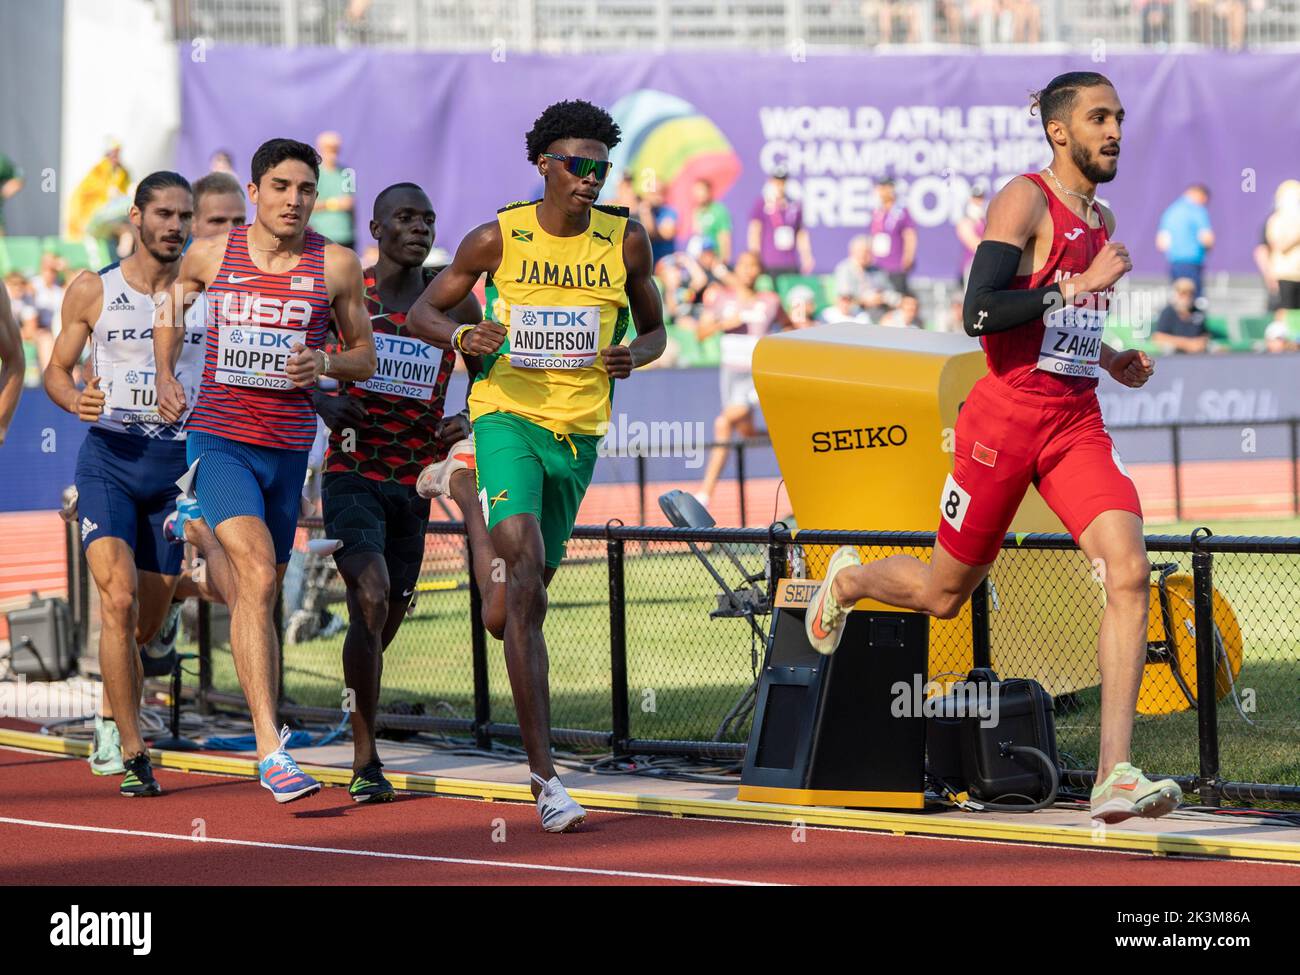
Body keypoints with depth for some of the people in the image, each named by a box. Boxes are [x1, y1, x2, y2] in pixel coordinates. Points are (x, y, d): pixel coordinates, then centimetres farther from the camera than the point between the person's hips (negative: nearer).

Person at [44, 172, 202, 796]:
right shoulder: (93, 291, 3)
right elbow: (56, 367, 10)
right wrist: (74, 399, -12)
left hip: (177, 462, 2)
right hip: (108, 457, -2)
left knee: (147, 620, 10)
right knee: (119, 600, -20)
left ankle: (111, 721, 39)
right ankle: (133, 755, -18)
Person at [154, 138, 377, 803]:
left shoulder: (337, 266, 0)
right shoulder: (210, 255, 0)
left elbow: (365, 357, 10)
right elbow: (171, 307, 21)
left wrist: (325, 363, -11)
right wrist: (166, 375, 6)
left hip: (289, 446, 3)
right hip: (218, 439, -3)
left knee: (255, 589, 14)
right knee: (258, 575, -21)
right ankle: (270, 749, -27)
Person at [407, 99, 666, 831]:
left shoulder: (625, 240, 2)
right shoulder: (497, 239, -4)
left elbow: (654, 327, 14)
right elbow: (424, 311, 5)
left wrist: (634, 355, -10)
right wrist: (461, 337, -17)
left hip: (580, 428, 4)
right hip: (507, 414, -4)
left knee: (532, 591, 12)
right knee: (526, 571, -21)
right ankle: (546, 776, -25)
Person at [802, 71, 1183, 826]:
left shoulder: (1101, 220, 16)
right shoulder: (1025, 202, -9)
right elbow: (978, 314, -21)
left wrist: (1107, 358, 15)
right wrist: (1078, 286, -24)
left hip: (1078, 419, 6)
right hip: (1008, 415, -6)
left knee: (1129, 571, -17)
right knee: (946, 591, 9)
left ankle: (1116, 776, -20)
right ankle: (848, 579, 46)